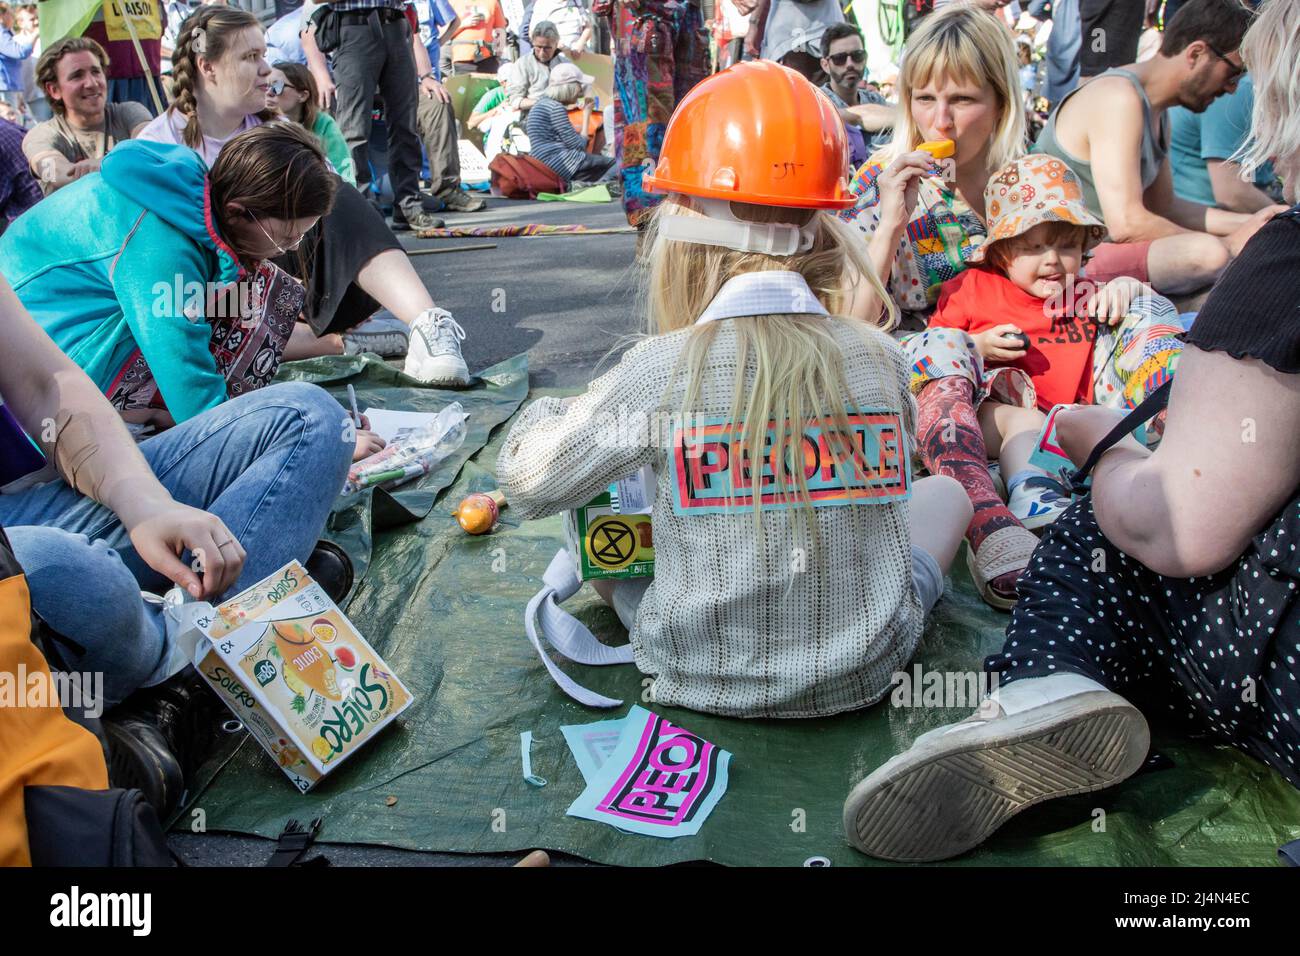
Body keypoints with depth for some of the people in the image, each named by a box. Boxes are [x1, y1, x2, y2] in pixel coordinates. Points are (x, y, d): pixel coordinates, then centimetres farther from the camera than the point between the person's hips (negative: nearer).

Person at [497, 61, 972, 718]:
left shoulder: (663, 371, -20)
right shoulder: (878, 356, -10)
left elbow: (528, 482, -8)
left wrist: (543, 413, 14)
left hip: (706, 680, -1)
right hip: (865, 674, 2)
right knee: (944, 490, 25)